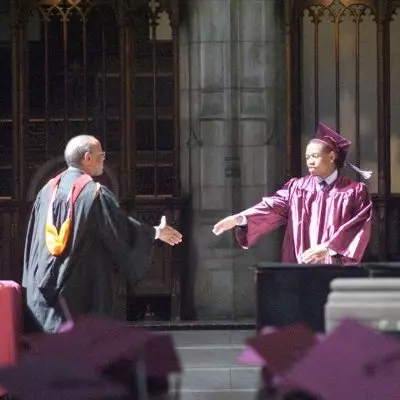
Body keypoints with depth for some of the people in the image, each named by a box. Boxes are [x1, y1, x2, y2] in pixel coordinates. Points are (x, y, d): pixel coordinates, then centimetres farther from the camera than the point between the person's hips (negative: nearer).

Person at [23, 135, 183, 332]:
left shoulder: (48, 190, 6)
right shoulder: (96, 193, -11)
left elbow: (33, 238, 11)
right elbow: (123, 229, -4)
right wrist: (156, 232, 13)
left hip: (42, 290, 6)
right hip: (83, 289, -6)